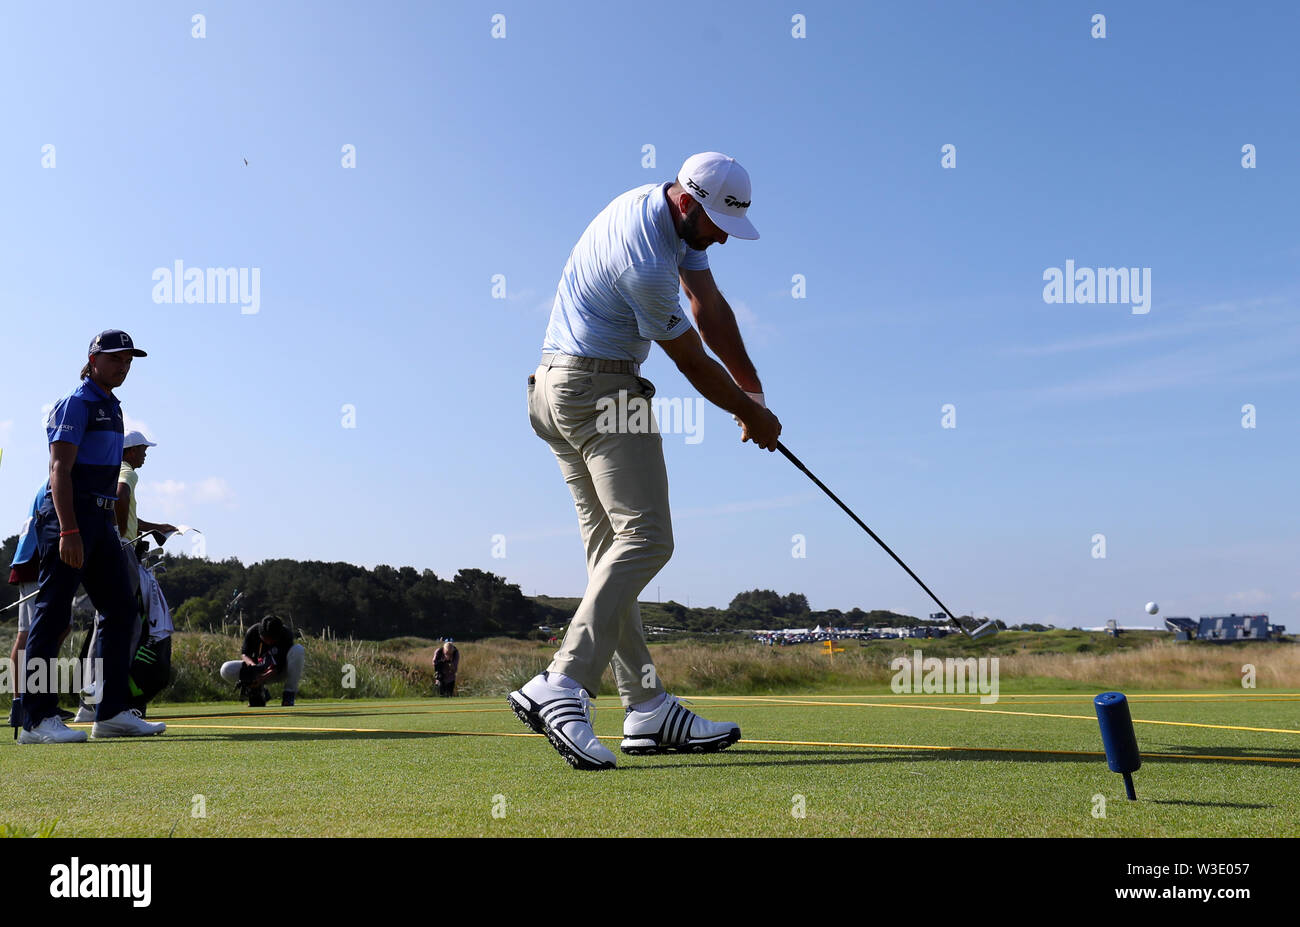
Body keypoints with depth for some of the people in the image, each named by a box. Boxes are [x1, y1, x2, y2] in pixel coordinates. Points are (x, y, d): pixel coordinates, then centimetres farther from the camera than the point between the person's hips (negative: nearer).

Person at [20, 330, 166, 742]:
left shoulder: (112, 407, 19)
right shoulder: (77, 403, -8)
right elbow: (59, 470, -16)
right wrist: (68, 531, -25)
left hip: (100, 519, 10)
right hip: (69, 514, -9)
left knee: (121, 610, 8)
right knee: (53, 615, -7)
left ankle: (111, 713, 13)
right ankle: (37, 720, -3)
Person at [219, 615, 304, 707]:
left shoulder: (286, 635, -26)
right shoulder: (253, 632, -19)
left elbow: (279, 666, -26)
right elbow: (244, 654, -9)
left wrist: (262, 678, -41)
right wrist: (252, 664, -32)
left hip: (279, 672, -2)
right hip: (259, 670, 3)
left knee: (298, 649, -33)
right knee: (226, 670, -21)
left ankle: (289, 694, -21)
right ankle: (258, 692, 0)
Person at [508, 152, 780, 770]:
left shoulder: (669, 209, 8)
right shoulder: (644, 263, -23)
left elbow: (710, 308, 13)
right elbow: (693, 363, -12)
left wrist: (752, 388, 8)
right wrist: (752, 415, 3)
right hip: (600, 389, -11)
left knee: (611, 549, 5)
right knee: (644, 537, -19)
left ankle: (647, 708, 7)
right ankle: (561, 689, -27)